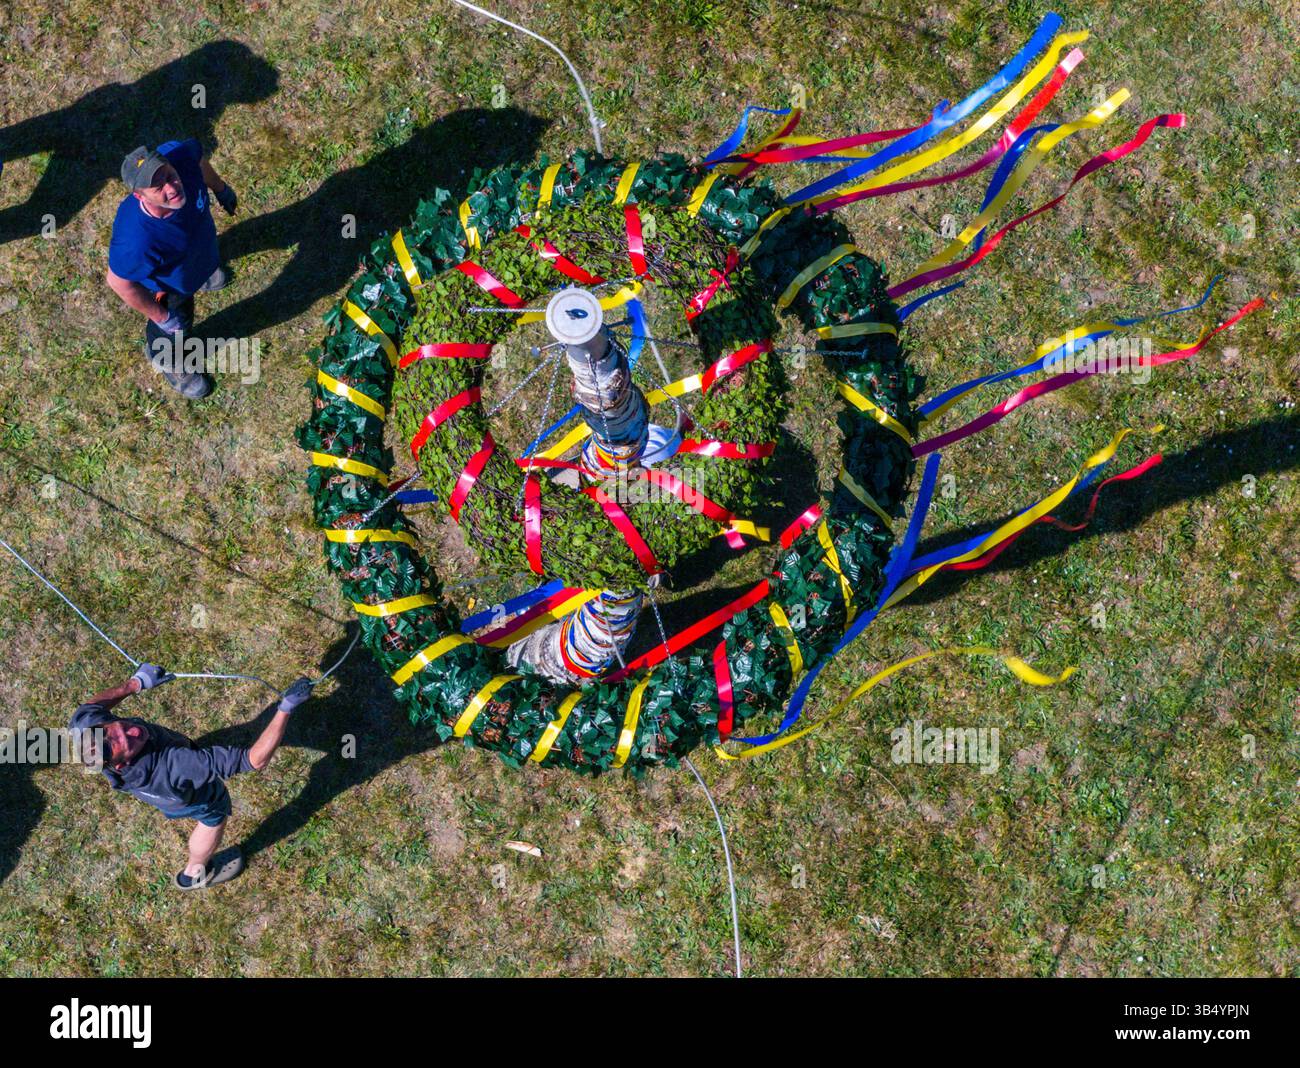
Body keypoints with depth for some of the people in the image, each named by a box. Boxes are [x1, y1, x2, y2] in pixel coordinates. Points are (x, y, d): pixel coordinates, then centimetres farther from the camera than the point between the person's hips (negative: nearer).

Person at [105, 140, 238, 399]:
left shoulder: (177, 156, -41)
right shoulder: (136, 241, -52)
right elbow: (118, 281, -32)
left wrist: (221, 188, 4)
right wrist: (160, 316, -17)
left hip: (199, 241, 4)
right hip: (170, 284, -4)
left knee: (208, 263, 41)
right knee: (174, 327, 27)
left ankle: (203, 274, 79)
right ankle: (166, 361, 63)